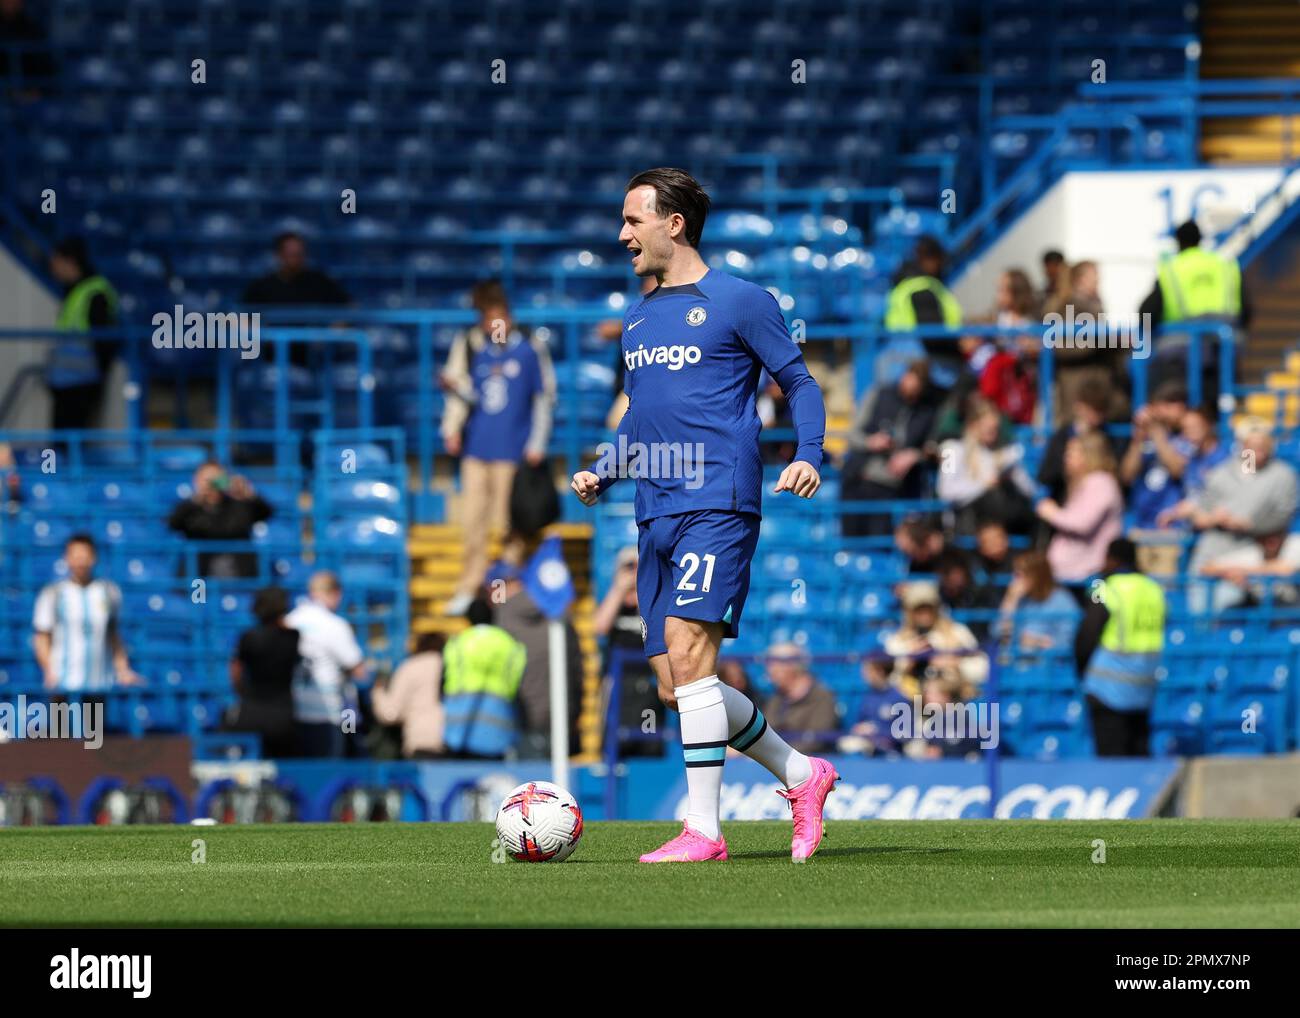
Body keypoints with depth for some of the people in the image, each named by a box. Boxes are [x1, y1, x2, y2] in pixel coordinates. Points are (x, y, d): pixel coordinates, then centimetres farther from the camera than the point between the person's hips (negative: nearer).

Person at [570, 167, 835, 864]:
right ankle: (801, 775, 20)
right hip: (655, 513, 8)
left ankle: (703, 828, -17)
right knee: (675, 686, 4)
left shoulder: (739, 302, -1)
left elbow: (799, 383, 2)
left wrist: (808, 455, -13)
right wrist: (602, 473, 13)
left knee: (687, 650, -19)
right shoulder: (639, 319, 20)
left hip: (717, 504, -8)